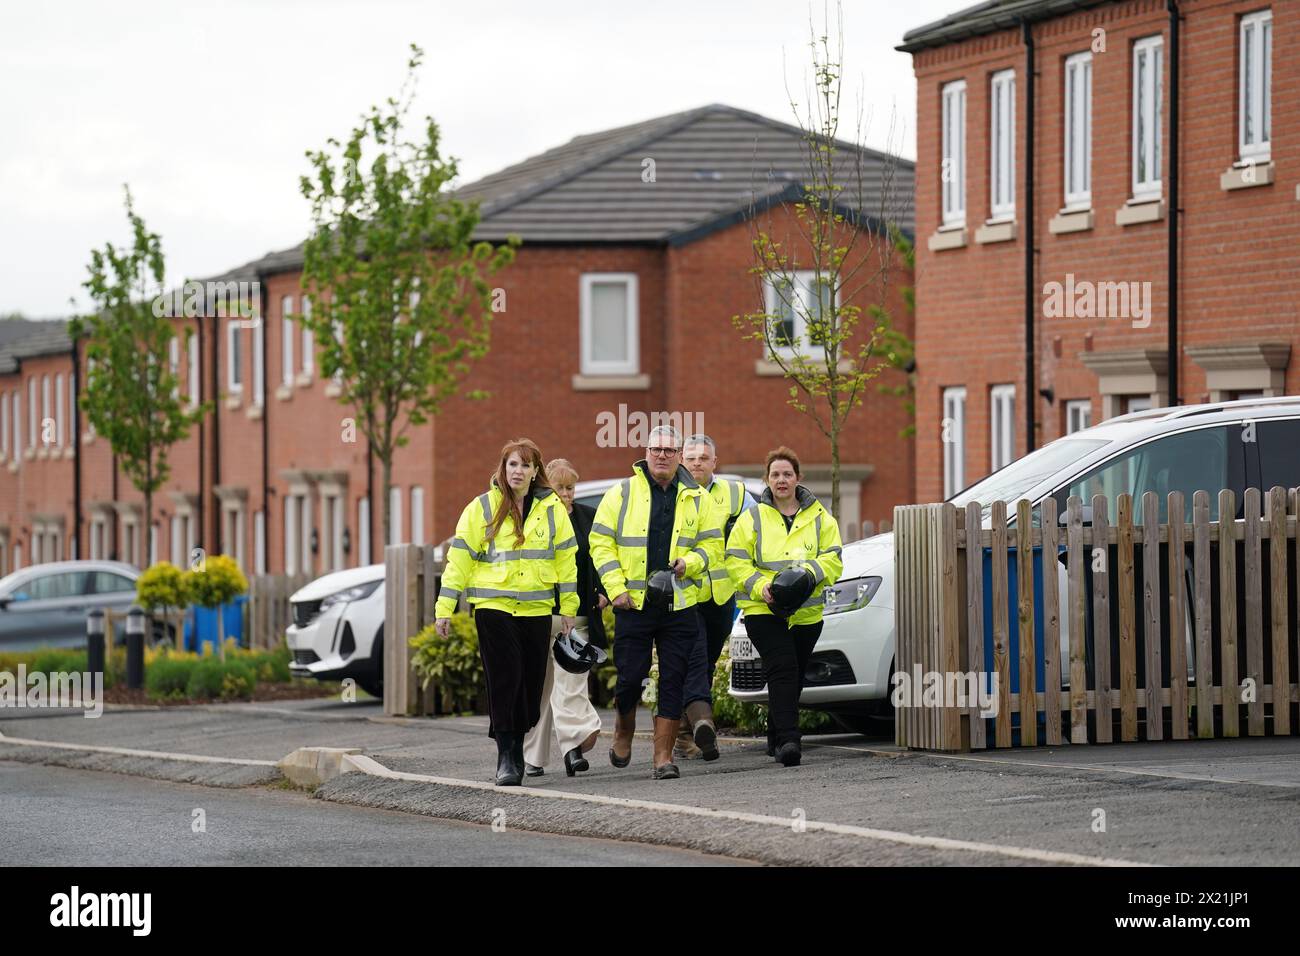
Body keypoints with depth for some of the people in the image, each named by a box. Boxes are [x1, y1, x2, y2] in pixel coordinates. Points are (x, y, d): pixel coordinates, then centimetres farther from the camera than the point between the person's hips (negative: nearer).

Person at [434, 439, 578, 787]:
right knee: (504, 679, -11)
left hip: (536, 608, 3)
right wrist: (444, 608, -2)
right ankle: (505, 756, -7)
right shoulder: (482, 508, 0)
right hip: (493, 605, -2)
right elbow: (459, 558, 1)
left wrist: (568, 607, 11)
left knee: (531, 683, 4)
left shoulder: (552, 509, 6)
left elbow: (565, 558, 12)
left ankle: (517, 748, 21)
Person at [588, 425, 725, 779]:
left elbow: (713, 546, 9)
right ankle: (623, 731, 29)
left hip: (680, 605, 1)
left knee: (673, 680, -1)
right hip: (633, 604, -1)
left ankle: (664, 756, 3)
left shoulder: (697, 498, 7)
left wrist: (689, 562, -11)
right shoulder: (621, 494, 2)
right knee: (630, 677, 0)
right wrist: (616, 588, -8)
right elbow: (601, 543, 2)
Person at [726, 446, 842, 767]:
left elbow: (833, 560, 3)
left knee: (793, 677, 12)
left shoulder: (819, 518, 9)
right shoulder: (752, 518, 4)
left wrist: (809, 572, -18)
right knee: (782, 670, -20)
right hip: (763, 610, -3)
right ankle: (788, 740, -28)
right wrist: (761, 587, -16)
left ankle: (776, 739, 29)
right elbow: (736, 562, 0)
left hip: (807, 613, 3)